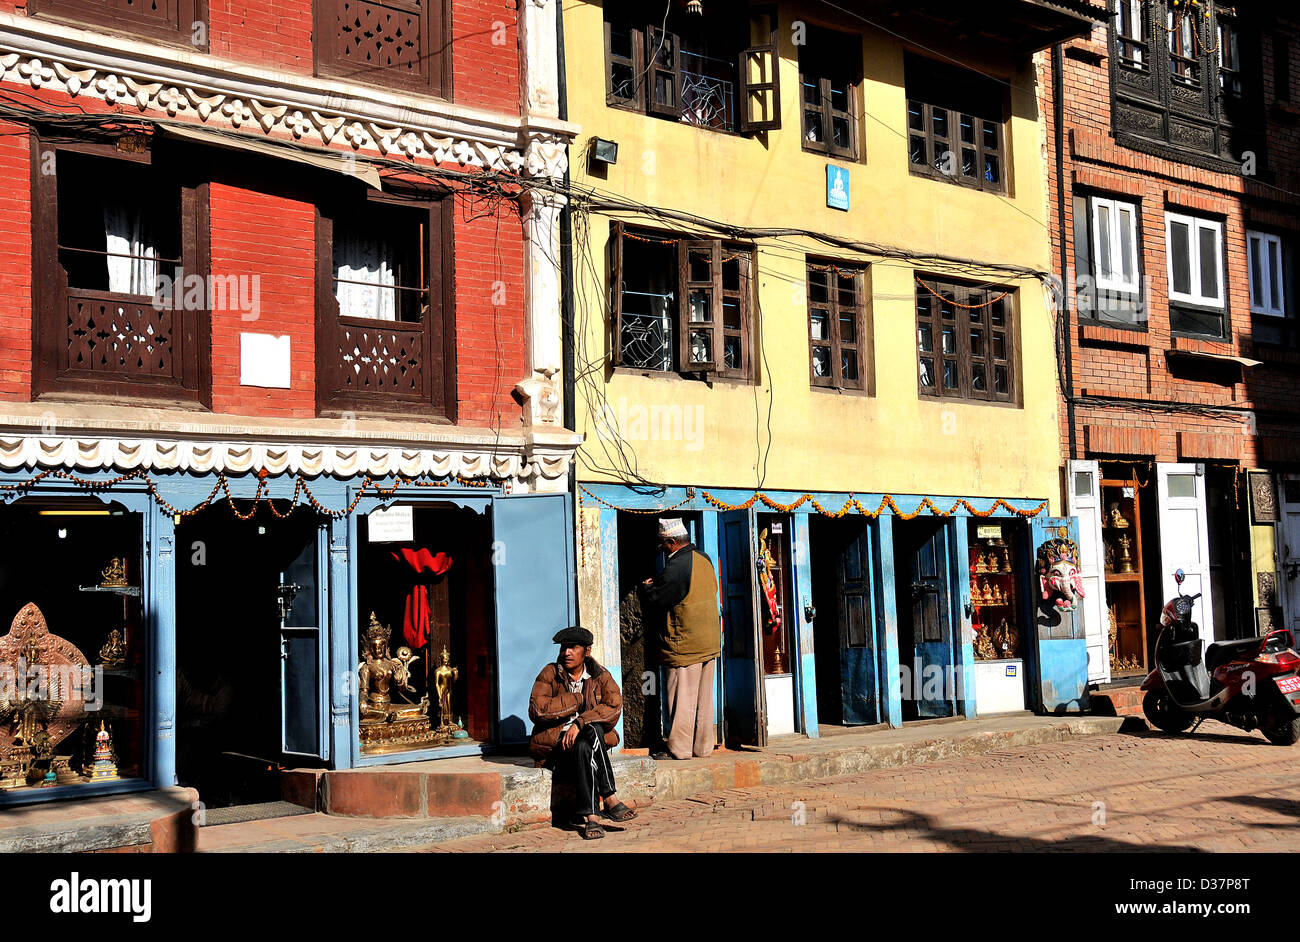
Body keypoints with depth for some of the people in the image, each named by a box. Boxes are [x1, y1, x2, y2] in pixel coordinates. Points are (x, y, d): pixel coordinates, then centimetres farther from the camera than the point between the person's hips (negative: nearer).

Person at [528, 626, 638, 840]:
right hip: (555, 745, -2)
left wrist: (580, 723, -26)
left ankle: (588, 815, -35)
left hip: (589, 741, 2)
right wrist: (578, 699, -10)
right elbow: (537, 710, -12)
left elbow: (614, 706, -12)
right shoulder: (549, 674, 3)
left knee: (583, 748, -36)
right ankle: (610, 800, -34)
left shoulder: (600, 676, 7)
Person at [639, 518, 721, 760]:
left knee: (682, 697, -1)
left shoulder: (676, 566, -19)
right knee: (704, 697, 13)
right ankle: (703, 746, 19)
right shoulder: (704, 559, 8)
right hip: (710, 641, 8)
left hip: (685, 644, -8)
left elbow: (657, 598, -15)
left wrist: (646, 586, 9)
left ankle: (679, 748, 4)